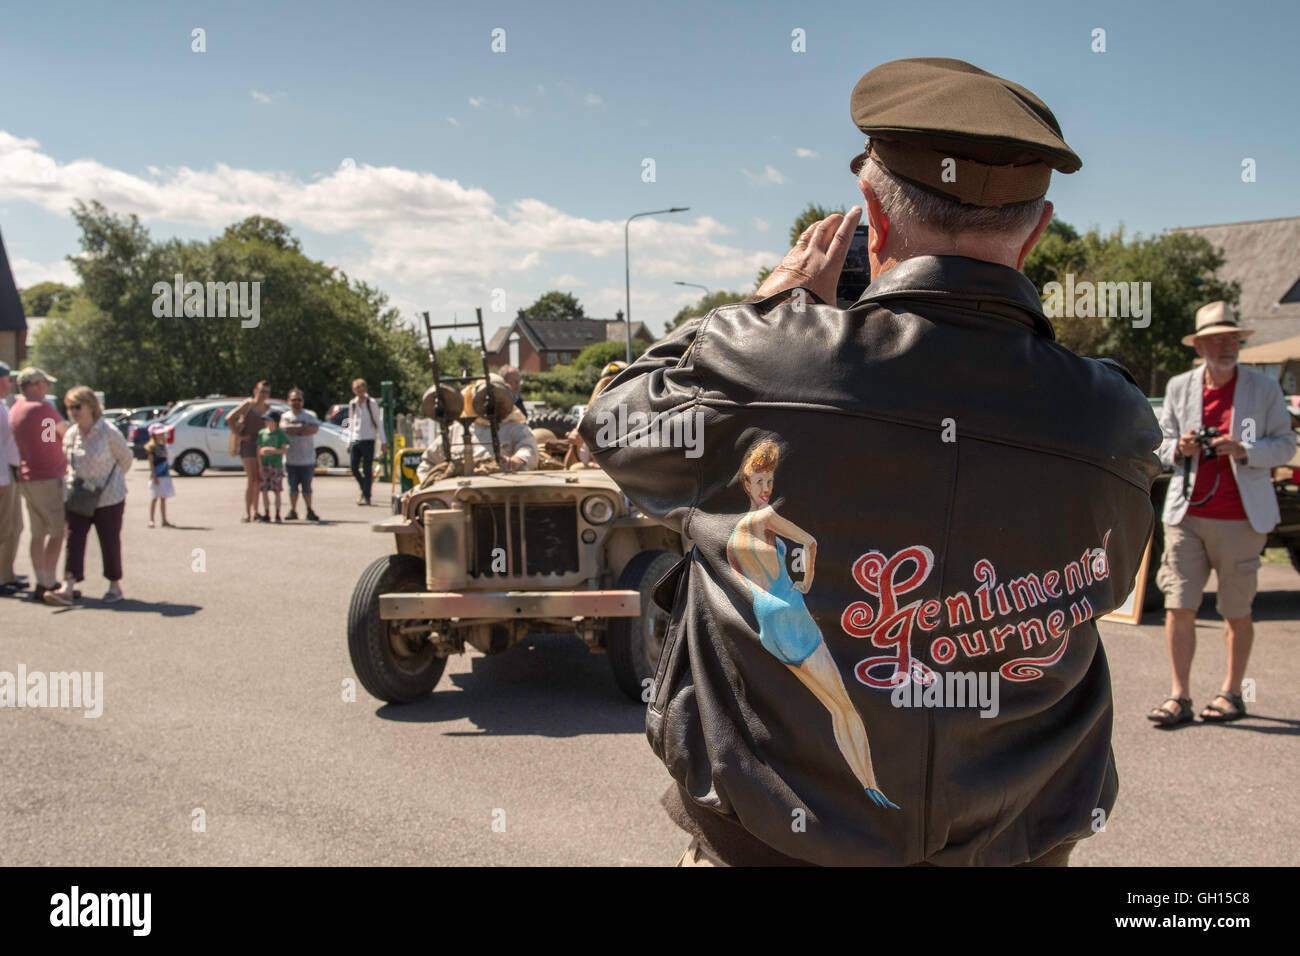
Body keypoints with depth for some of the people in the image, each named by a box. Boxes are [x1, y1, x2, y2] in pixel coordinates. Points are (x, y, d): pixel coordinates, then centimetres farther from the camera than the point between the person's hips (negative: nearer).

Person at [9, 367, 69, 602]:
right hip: (48, 479, -9)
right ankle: (48, 584, -4)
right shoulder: (42, 408, -14)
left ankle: (42, 583, 15)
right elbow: (66, 432, -3)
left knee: (39, 533, 11)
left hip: (27, 478, 9)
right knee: (58, 532, -4)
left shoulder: (15, 409, 12)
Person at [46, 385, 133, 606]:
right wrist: (71, 487, 6)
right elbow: (68, 464, 18)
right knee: (74, 539, -6)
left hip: (109, 499, -4)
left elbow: (126, 459, 0)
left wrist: (109, 482, 6)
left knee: (110, 542, 5)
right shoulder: (70, 435, 4)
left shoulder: (109, 433, -12)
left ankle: (115, 585, 20)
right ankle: (68, 588, -10)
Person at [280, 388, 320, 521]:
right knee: (293, 486, 2)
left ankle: (309, 511, 8)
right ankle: (292, 510, 8)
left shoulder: (310, 416, 9)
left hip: (307, 459, 0)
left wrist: (294, 430, -9)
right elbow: (284, 428, -13)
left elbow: (315, 429, -9)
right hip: (290, 459, 0)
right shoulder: (285, 417, 7)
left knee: (307, 486, 3)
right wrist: (303, 427, -8)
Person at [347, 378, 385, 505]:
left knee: (367, 469, -4)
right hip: (355, 440, 4)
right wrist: (349, 441, 13)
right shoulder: (352, 404, 10)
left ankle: (366, 496, 3)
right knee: (353, 466, 0)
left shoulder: (372, 403, -3)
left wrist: (383, 442, -6)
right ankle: (364, 489, 21)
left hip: (368, 439, -4)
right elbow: (351, 423, 18)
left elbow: (379, 422, -2)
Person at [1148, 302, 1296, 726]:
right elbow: (1162, 446, 16)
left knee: (1236, 612, 5)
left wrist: (1243, 450, -16)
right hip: (1187, 514, 2)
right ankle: (1179, 696, 6)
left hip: (1240, 518, -2)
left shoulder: (1264, 388, 4)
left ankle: (1231, 693, 19)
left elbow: (1285, 444, 2)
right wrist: (1178, 449, -7)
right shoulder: (1179, 387, 9)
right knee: (1178, 607, -2)